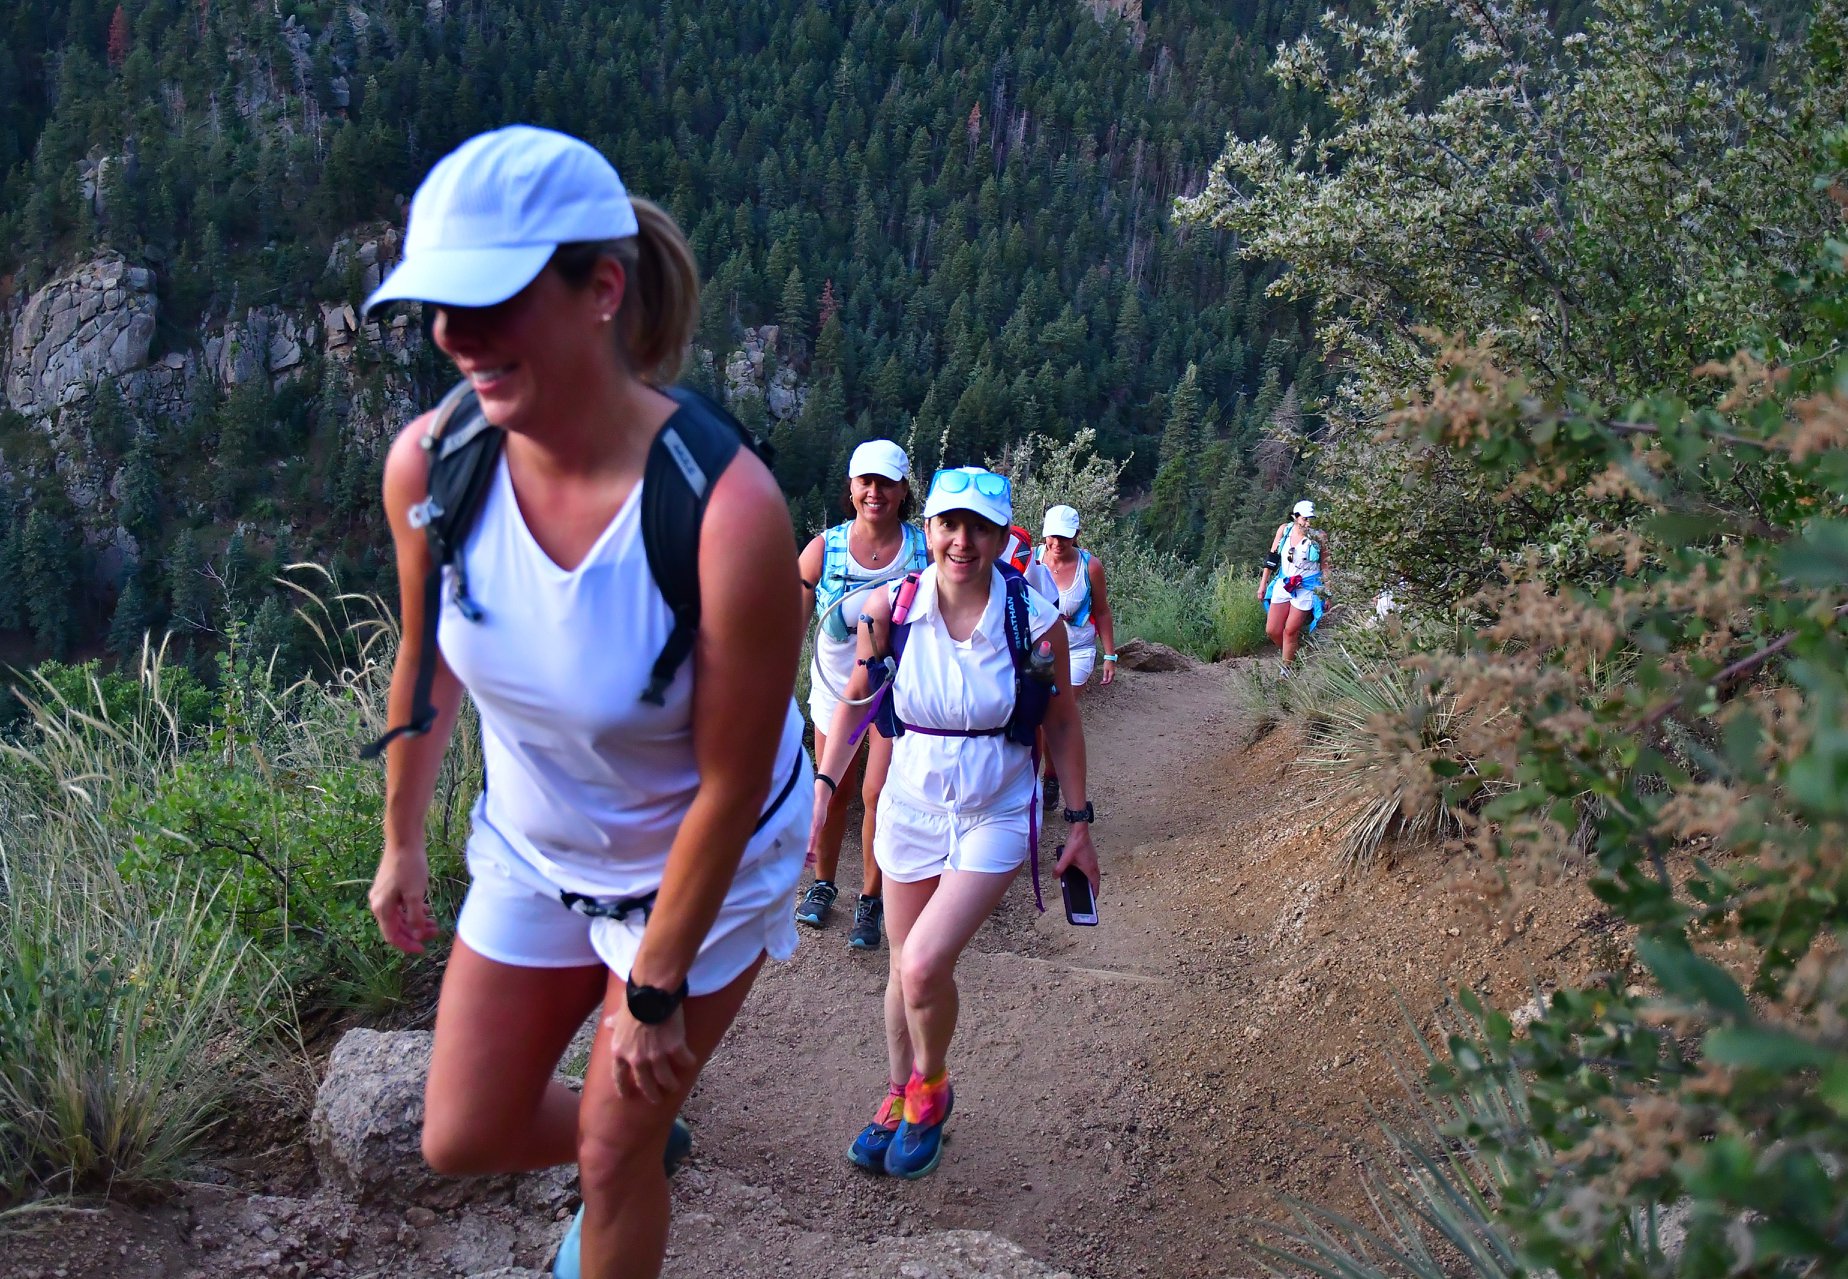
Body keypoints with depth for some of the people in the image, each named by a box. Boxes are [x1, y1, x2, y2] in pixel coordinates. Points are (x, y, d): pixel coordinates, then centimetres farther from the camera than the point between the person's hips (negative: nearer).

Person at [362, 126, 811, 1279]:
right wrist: (403, 844, 12)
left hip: (703, 867, -5)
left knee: (614, 1151, 11)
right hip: (532, 850, 5)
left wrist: (656, 988, -13)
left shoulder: (729, 511, -36)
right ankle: (647, 1135, 49)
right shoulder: (430, 464, -21)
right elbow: (426, 664, -1)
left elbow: (730, 788, -24)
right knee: (461, 1140, 16)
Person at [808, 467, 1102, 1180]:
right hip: (911, 807, 3)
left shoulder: (1035, 620, -14)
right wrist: (821, 788, -3)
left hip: (995, 817, -2)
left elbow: (1061, 723, -1)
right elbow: (856, 701, 4)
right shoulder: (890, 608, -11)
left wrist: (1079, 824, 2)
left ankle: (931, 1086, 15)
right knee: (904, 968, 13)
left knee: (925, 964, -16)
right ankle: (899, 1098, 40)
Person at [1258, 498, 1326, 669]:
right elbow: (1272, 557, 7)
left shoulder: (1318, 536, -13)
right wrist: (1263, 583, 9)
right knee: (1272, 631, 3)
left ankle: (1287, 667, 17)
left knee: (1290, 631, -2)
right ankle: (1292, 655, 28)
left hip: (1306, 589, -4)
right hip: (1283, 584, 4)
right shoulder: (1284, 530, -3)